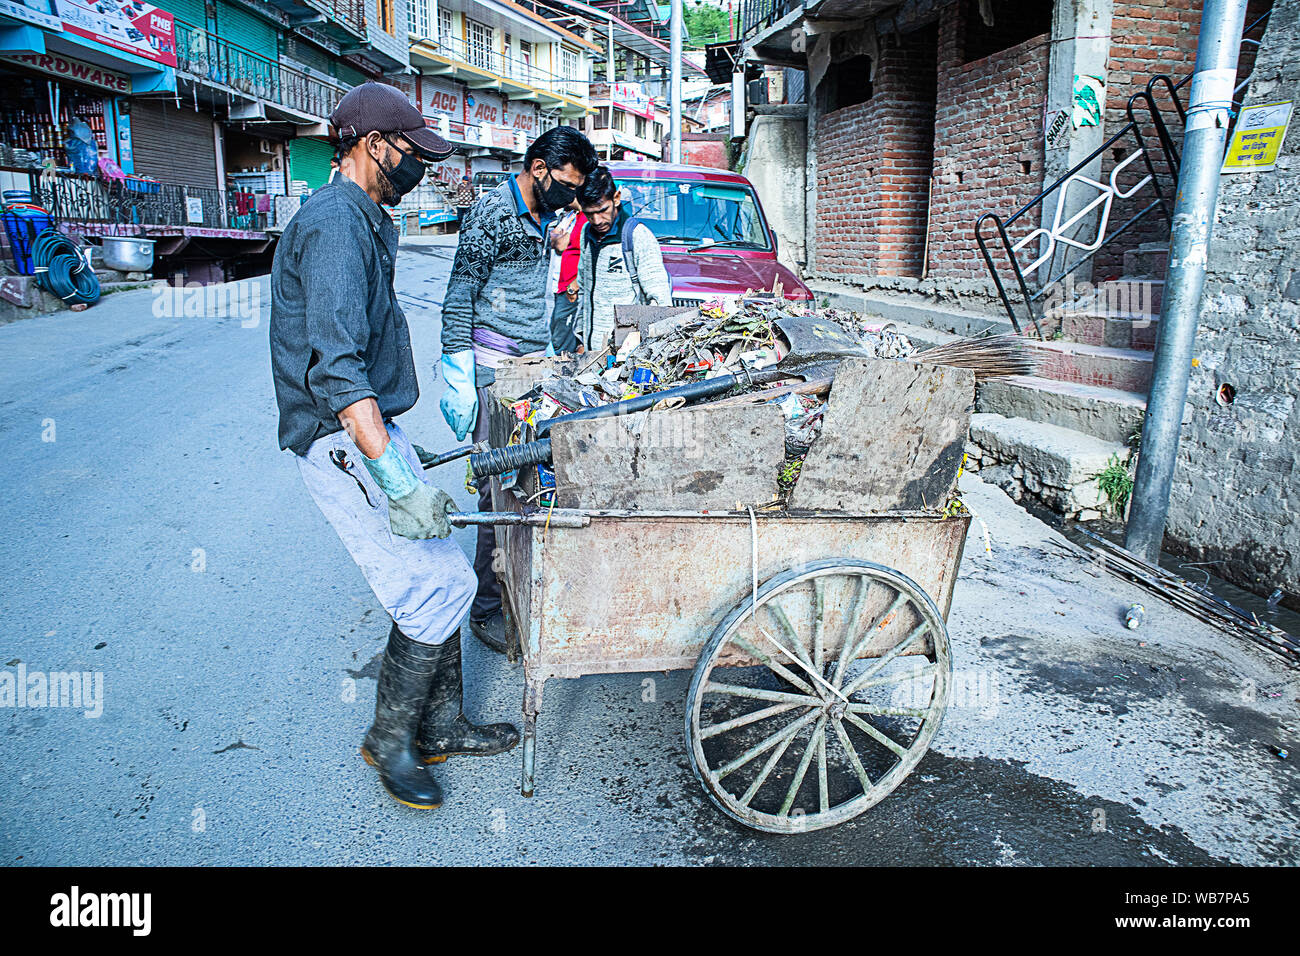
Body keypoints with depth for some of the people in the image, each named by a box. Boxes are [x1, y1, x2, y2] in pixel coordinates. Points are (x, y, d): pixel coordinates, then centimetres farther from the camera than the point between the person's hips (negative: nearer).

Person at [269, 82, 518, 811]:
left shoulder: (361, 219, 18)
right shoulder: (334, 222, -16)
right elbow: (336, 365, -28)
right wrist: (398, 481, -34)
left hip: (369, 430, 10)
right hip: (343, 443, -10)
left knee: (436, 578, 11)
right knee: (440, 584, -9)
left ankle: (442, 726, 23)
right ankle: (390, 740, 9)